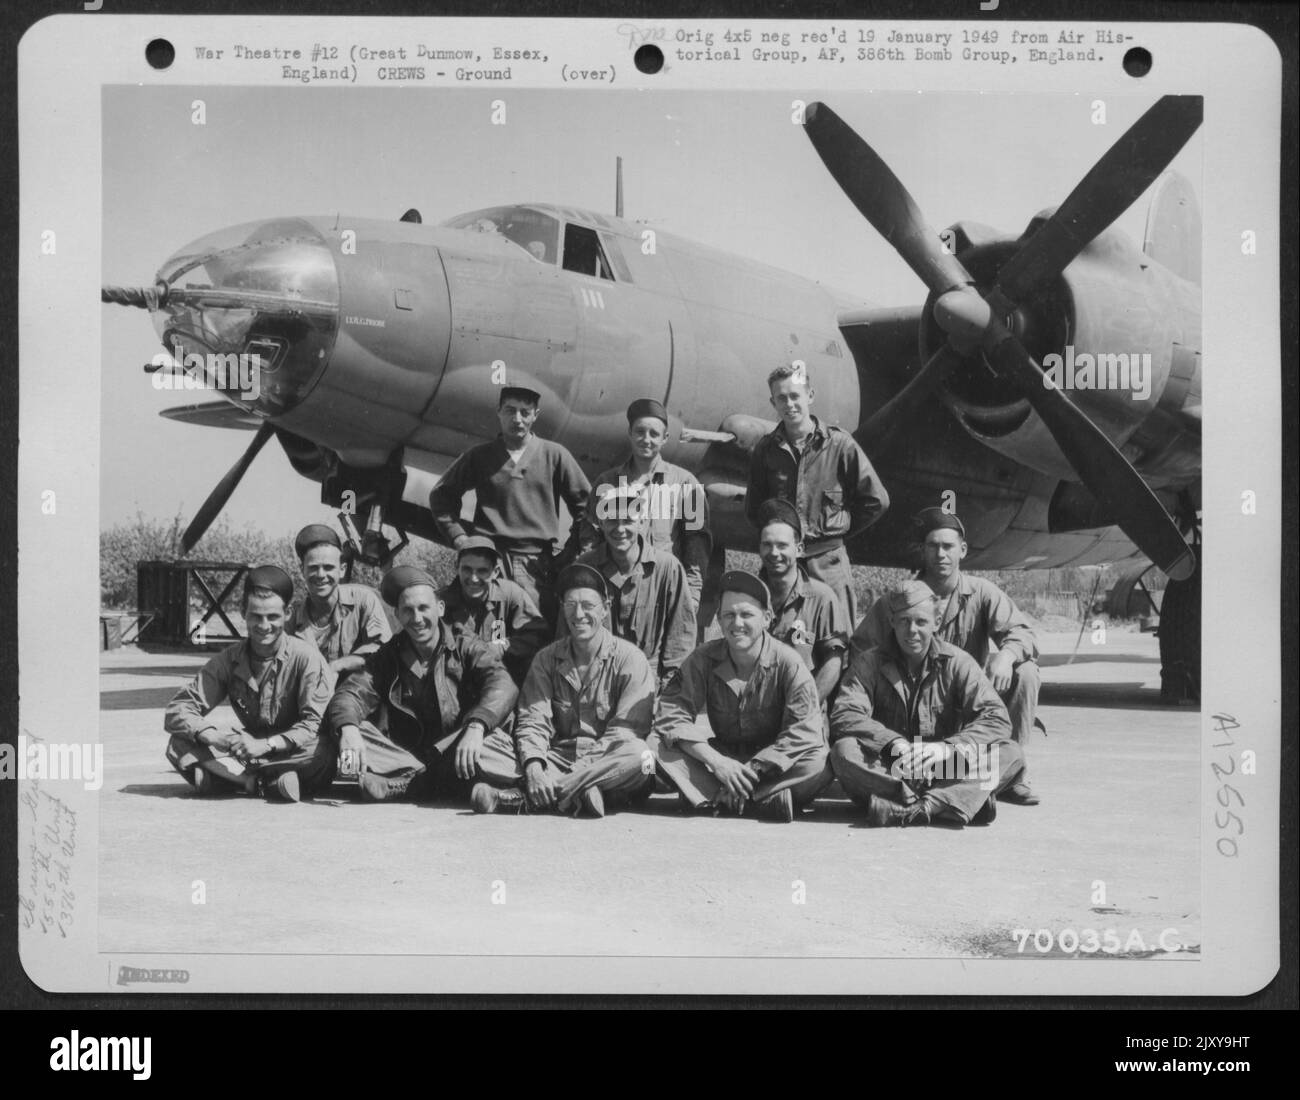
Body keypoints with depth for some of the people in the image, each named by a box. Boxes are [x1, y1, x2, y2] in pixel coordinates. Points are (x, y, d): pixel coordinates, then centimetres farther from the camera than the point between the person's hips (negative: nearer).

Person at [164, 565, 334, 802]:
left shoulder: (306, 657, -13)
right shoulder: (229, 660, -2)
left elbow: (315, 724, -18)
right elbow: (178, 710, -5)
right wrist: (210, 735, -26)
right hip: (250, 750, 4)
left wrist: (266, 744, -32)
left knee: (321, 752, -36)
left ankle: (236, 777, -26)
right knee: (180, 744, -16)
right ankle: (269, 781, -26)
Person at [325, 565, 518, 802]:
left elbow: (502, 685, -14)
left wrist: (476, 727, -35)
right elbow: (352, 693, -1)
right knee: (357, 732, -19)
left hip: (453, 760, -2)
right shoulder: (387, 657, 14)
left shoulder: (467, 650, 5)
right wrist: (348, 728, -26)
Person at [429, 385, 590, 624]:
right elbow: (442, 495, 20)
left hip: (538, 564, 0)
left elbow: (586, 504, 12)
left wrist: (571, 550, 6)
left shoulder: (554, 455, 9)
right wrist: (458, 537, 9)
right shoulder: (479, 456, 12)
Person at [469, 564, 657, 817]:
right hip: (556, 758, 3)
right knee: (485, 746, -17)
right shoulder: (547, 659, 11)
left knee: (640, 756, -37)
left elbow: (627, 731, -10)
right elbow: (533, 720, 1)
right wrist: (533, 766, -20)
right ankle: (577, 791, -36)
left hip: (605, 762, -2)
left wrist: (585, 767, -25)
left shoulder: (630, 658, 0)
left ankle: (517, 797, -37)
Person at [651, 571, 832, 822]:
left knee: (819, 764, -33)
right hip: (721, 756, 2)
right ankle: (762, 798, -32)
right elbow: (671, 716, -14)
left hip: (773, 762, -2)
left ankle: (713, 796, -32)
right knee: (658, 746, -24)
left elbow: (804, 733, -20)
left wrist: (753, 770, -29)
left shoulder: (788, 663, -13)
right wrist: (716, 762, -28)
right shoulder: (703, 659, -6)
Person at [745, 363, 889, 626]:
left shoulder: (839, 444, -2)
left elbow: (876, 501, 2)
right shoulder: (766, 449, 6)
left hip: (828, 561, -2)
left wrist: (839, 530, 5)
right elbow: (753, 508, 18)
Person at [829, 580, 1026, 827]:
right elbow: (844, 715, -12)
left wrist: (948, 747, -26)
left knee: (1011, 754, -21)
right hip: (887, 769, -1)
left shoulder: (957, 663, 3)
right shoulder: (869, 662, 2)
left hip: (945, 772, 1)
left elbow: (997, 720, -8)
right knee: (844, 751, -30)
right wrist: (894, 743, -29)